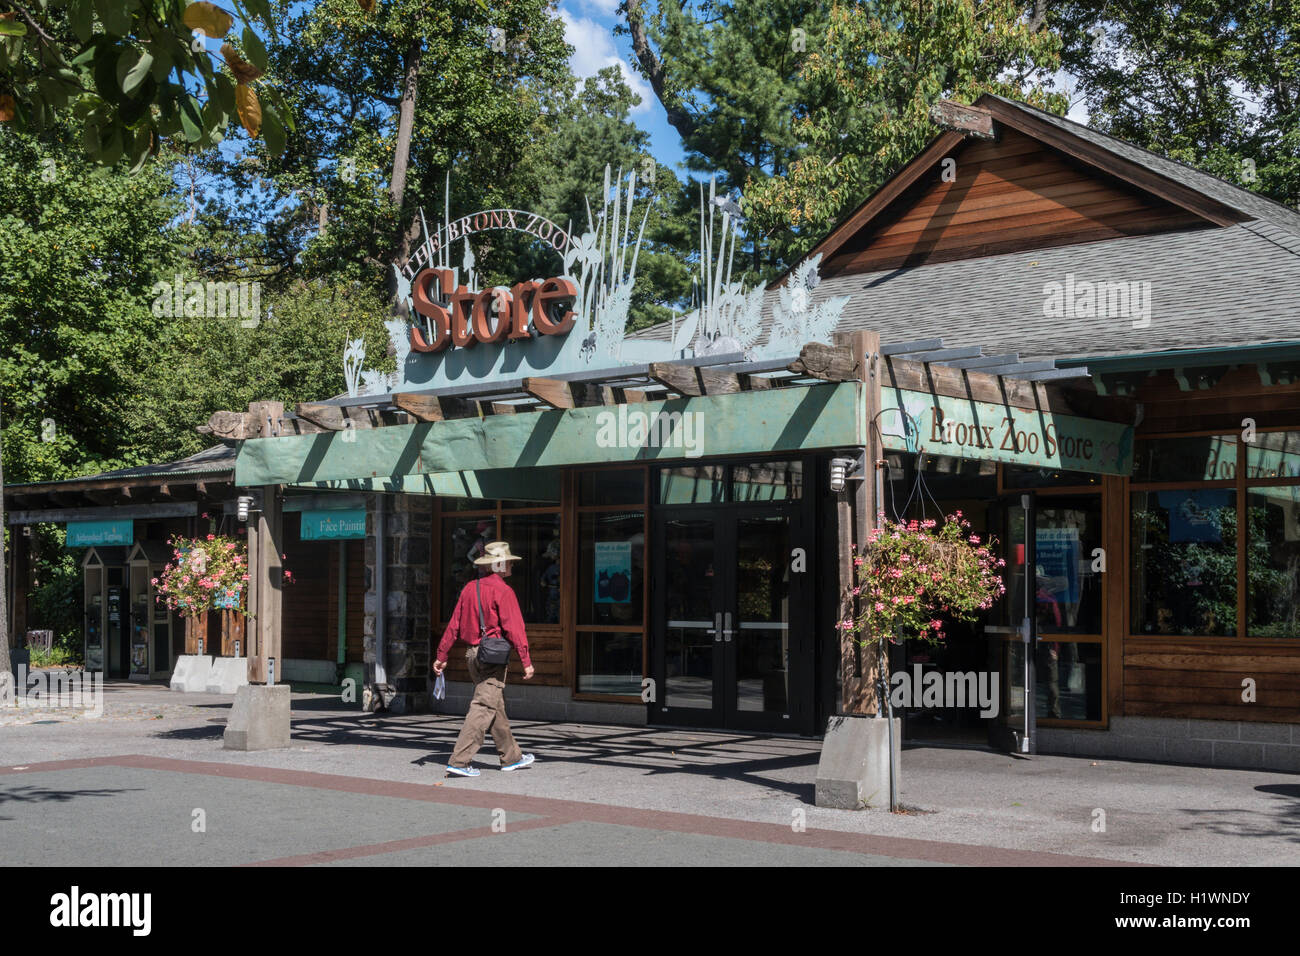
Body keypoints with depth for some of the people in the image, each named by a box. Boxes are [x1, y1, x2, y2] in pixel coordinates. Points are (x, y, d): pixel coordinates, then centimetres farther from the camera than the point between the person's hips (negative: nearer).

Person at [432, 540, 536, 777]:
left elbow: (454, 625, 11)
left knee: (497, 707, 16)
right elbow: (514, 629, -17)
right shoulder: (503, 591, -12)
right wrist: (526, 662, -16)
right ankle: (459, 761, -11)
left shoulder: (470, 588, 10)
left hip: (473, 654, 8)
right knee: (484, 708, -7)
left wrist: (441, 656, 14)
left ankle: (511, 756, 26)